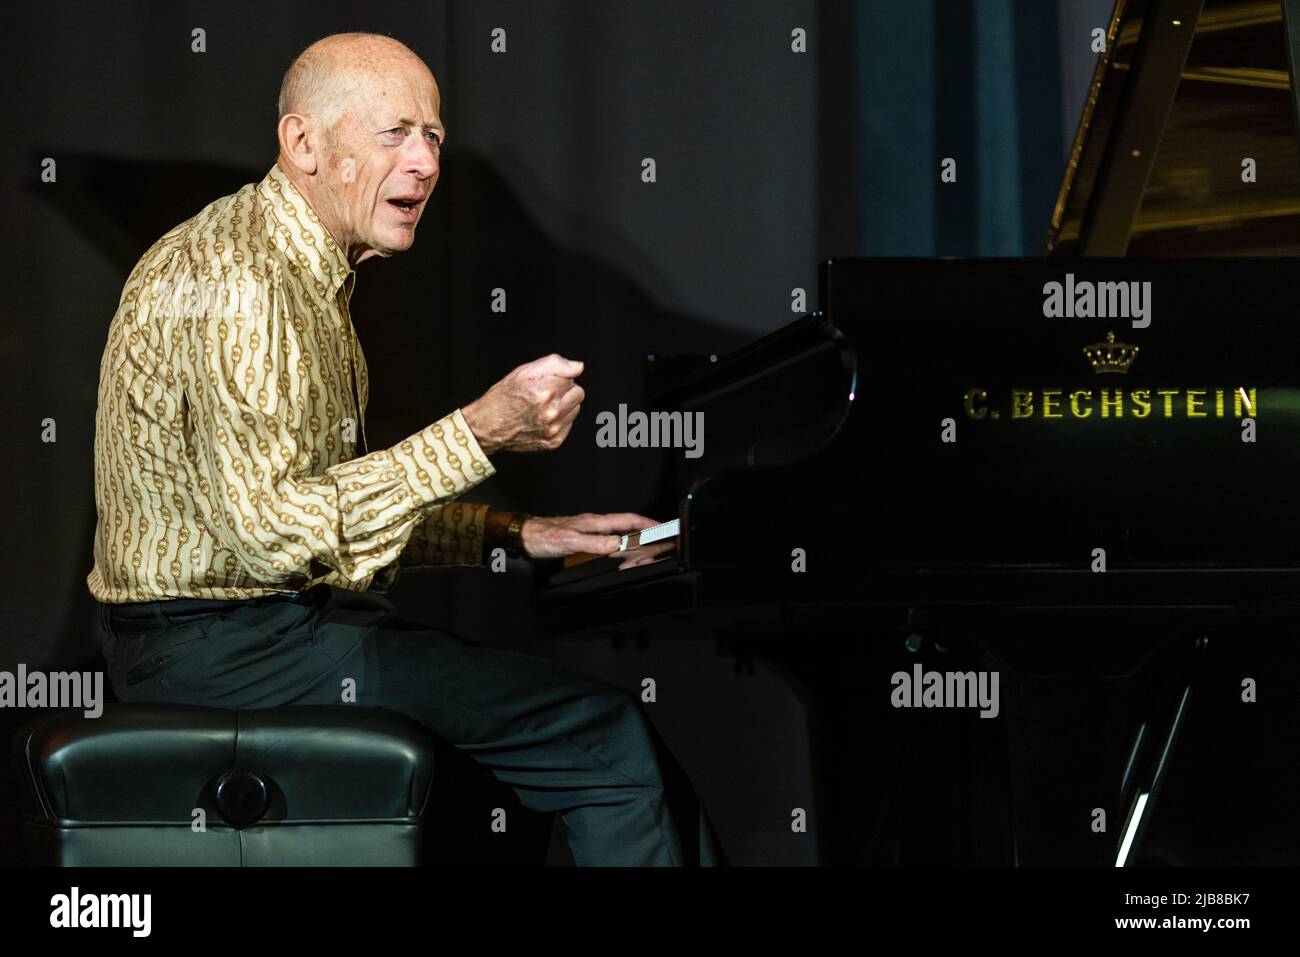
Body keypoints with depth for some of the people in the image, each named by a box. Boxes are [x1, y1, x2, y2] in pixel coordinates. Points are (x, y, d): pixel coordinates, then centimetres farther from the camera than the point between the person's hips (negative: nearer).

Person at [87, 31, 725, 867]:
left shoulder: (308, 273, 17)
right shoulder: (231, 277, -18)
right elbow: (271, 529, -27)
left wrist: (515, 536, 11)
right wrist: (479, 436, -28)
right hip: (229, 645, -11)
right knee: (611, 735, -16)